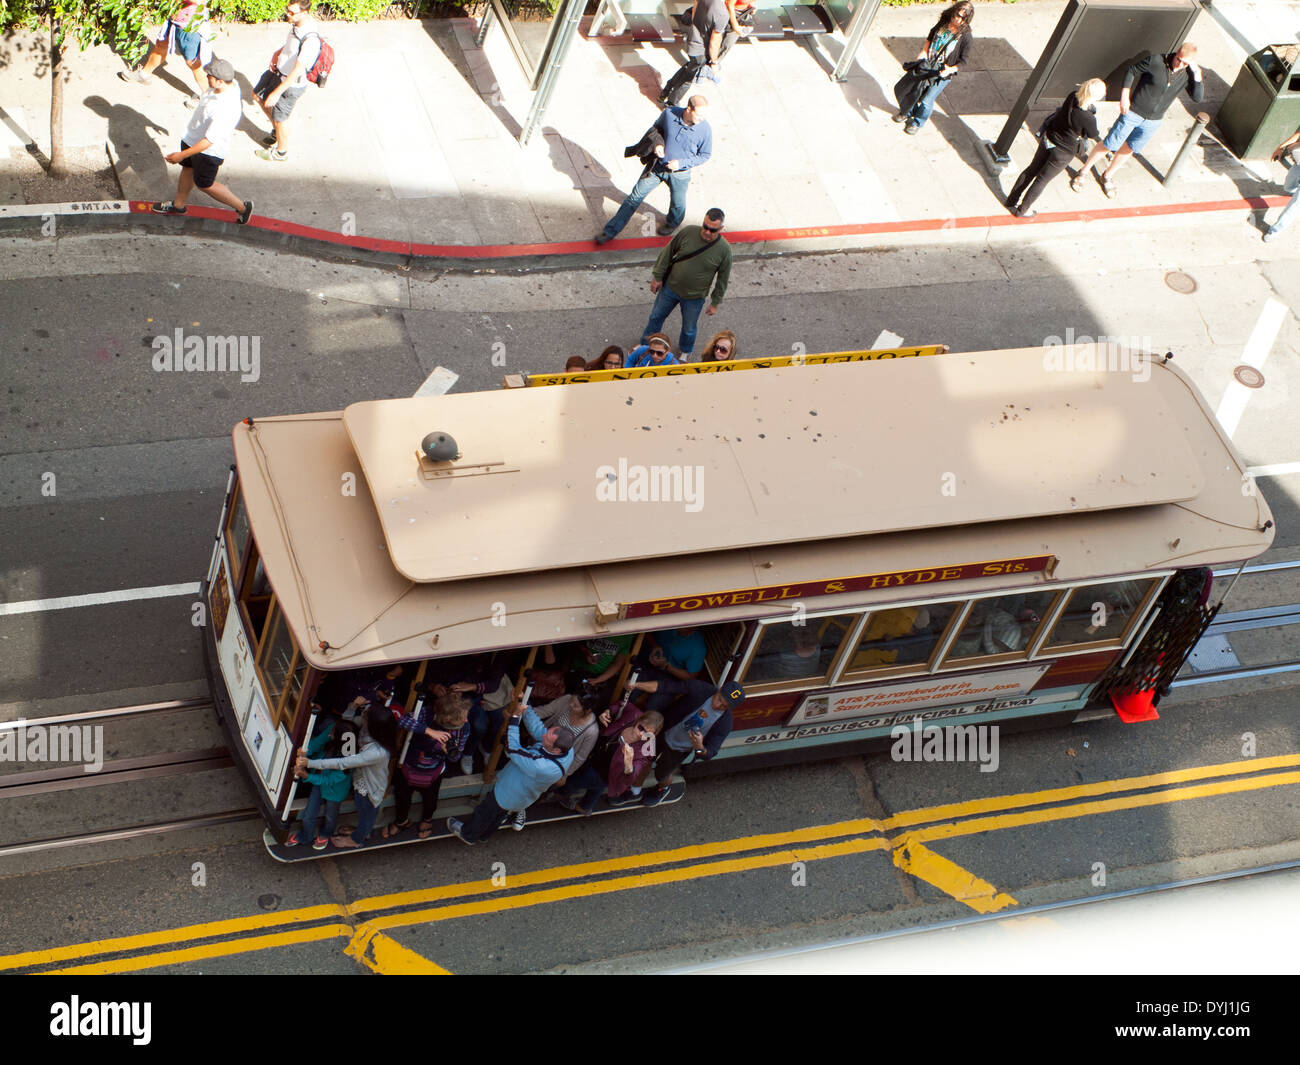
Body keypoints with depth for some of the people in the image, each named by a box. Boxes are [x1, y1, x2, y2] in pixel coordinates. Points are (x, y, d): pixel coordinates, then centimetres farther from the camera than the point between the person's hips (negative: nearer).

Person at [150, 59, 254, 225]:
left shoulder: (225, 110, -41)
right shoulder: (228, 84, -14)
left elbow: (209, 141, -35)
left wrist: (182, 155, -28)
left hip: (209, 151, -9)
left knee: (205, 184, 12)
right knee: (187, 169, 26)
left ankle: (242, 207, 30)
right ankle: (179, 205, 51)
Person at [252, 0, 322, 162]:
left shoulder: (311, 39, -37)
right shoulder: (297, 22, -10)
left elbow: (298, 71, -35)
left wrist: (277, 92, -33)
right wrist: (277, 53, -3)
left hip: (291, 83, -9)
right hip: (278, 70, 9)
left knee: (280, 118, 10)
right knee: (258, 95, 26)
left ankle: (281, 152, 36)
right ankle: (277, 132, 46)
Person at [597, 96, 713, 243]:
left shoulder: (704, 129, -23)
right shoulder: (669, 114, -20)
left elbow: (705, 155, -9)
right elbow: (656, 128, 4)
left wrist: (681, 163, -20)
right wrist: (657, 143, -16)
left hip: (679, 174, -1)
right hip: (657, 166, 1)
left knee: (677, 203, 21)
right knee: (635, 196, 8)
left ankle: (672, 223, 58)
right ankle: (610, 231, 18)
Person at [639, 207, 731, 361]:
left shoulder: (724, 249, -20)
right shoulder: (688, 233, -19)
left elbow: (723, 278, -6)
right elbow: (667, 253, -4)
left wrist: (715, 303, -1)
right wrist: (657, 277, -1)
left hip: (694, 297, -1)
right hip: (670, 287, 1)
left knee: (689, 329, 19)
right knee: (656, 317, 21)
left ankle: (685, 351, 51)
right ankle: (646, 344, 47)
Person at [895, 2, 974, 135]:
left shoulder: (964, 36, -20)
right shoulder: (944, 23, -7)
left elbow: (964, 59, -12)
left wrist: (951, 69, -26)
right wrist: (924, 51, 2)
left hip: (942, 74, -5)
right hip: (927, 65, 5)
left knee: (927, 100, 3)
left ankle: (918, 123, 31)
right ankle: (908, 112, 48)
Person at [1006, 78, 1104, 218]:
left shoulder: (1073, 96, -17)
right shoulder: (1088, 119, -33)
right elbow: (1093, 137, -11)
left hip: (1048, 137, 6)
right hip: (1063, 151, -6)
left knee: (1033, 169, 23)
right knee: (1043, 179, 14)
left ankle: (1011, 200, 38)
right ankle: (1022, 210, 31)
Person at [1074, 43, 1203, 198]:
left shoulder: (1187, 74, -10)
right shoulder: (1155, 61, -21)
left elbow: (1198, 98, -14)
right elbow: (1131, 72, -8)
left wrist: (1197, 74, -25)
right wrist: (1124, 97, -15)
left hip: (1153, 121, 4)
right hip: (1133, 113, -4)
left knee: (1128, 149, 19)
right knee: (1109, 144, 4)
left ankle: (1107, 176, 41)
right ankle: (1082, 173, 22)